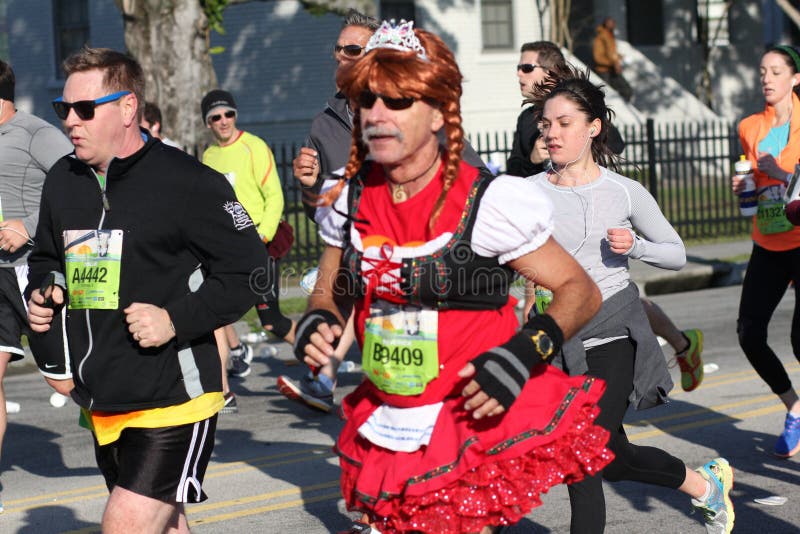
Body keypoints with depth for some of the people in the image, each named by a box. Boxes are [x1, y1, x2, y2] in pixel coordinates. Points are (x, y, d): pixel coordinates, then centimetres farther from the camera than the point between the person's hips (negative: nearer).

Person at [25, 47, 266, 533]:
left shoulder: (189, 183, -13)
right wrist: (41, 295, 3)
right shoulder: (62, 181, 8)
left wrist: (176, 320, -20)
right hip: (102, 406, 8)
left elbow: (248, 271, -10)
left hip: (172, 400, -7)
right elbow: (47, 258, 25)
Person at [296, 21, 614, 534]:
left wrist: (524, 352, -22)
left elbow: (582, 292, -6)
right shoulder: (349, 202, 2)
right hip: (387, 430, 5)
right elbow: (331, 295, 17)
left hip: (480, 422, -5)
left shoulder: (489, 203, -12)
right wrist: (316, 324, -6)